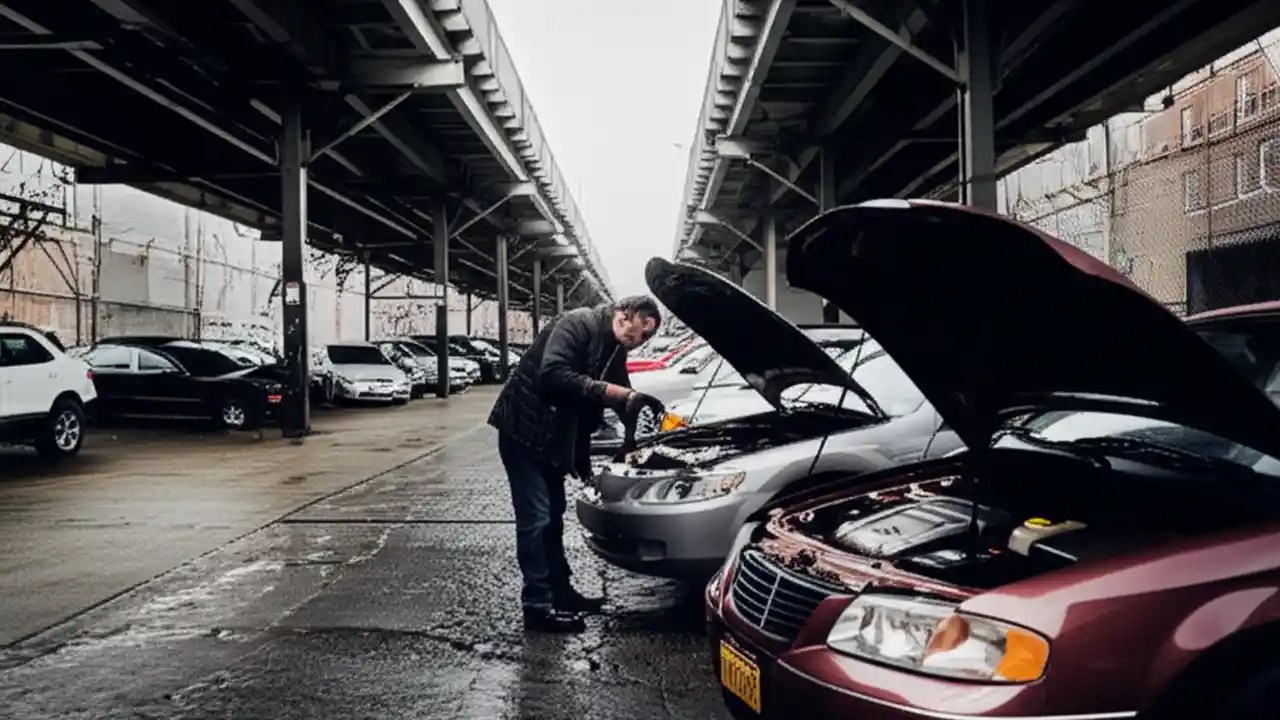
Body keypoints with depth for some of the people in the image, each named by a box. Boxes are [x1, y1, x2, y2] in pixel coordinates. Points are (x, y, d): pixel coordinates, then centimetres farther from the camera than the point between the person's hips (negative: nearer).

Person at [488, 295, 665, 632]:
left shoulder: (615, 352, 8)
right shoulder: (578, 324, -18)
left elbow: (622, 401, 12)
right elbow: (553, 376, -32)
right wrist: (621, 395, -32)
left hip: (553, 438, 9)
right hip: (523, 429, -9)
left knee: (552, 516, 16)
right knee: (535, 518, -7)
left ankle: (561, 592, 26)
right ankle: (538, 605, 0)